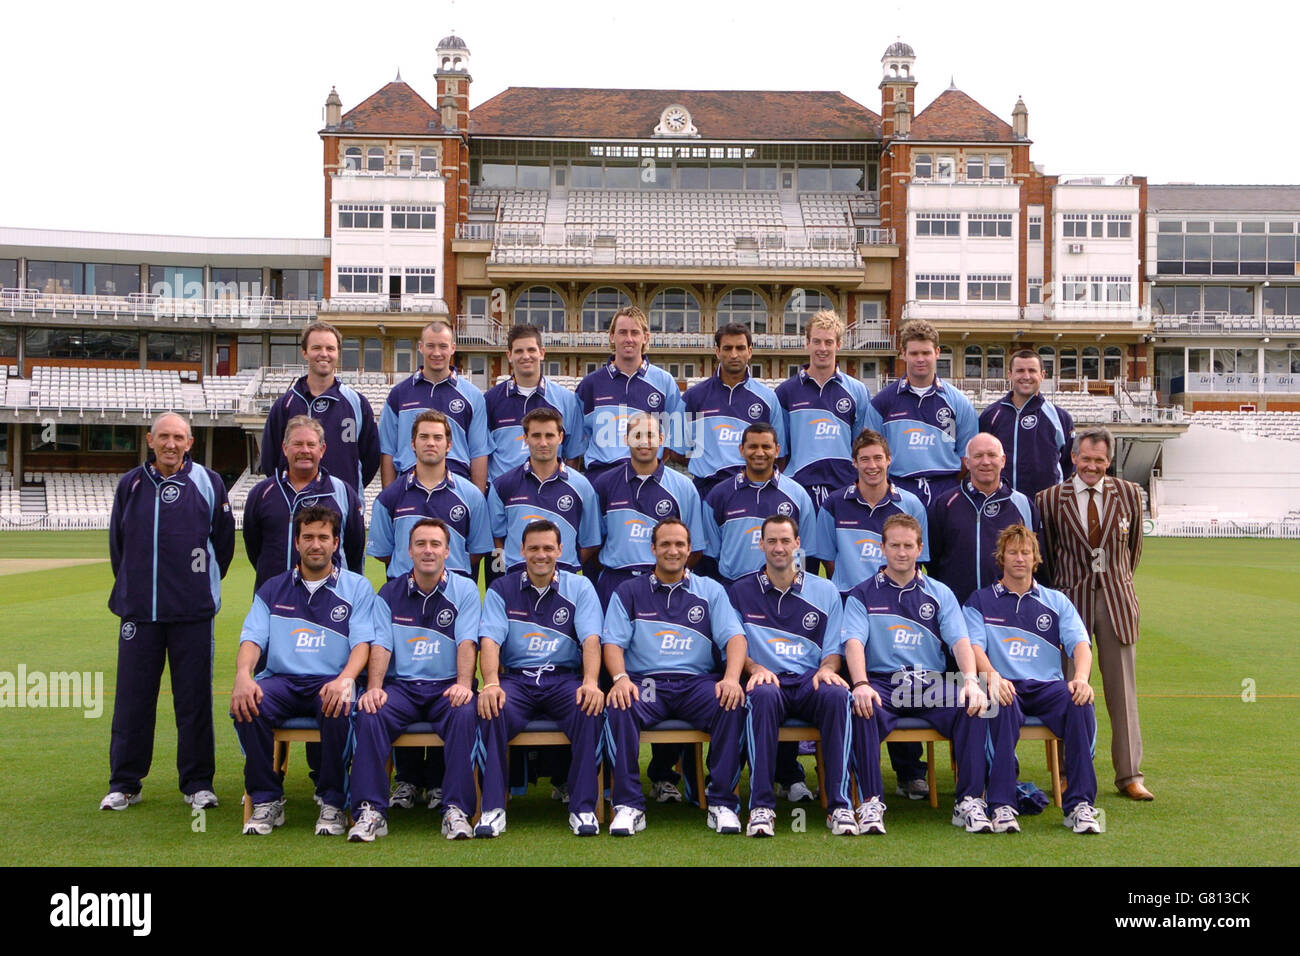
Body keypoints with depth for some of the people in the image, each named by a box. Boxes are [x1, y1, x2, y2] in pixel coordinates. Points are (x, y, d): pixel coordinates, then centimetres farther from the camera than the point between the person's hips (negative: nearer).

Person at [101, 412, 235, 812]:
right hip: (138, 611, 2)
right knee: (132, 697, 5)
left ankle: (198, 783, 12)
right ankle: (124, 783, 15)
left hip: (193, 613, -2)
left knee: (194, 697, 2)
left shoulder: (208, 483, 2)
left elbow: (223, 540, 9)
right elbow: (117, 542, 19)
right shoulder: (130, 485, 9)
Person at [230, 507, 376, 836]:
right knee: (245, 706, -30)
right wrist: (243, 675, -16)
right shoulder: (273, 589, 18)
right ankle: (266, 800, -13)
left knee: (338, 710, -37)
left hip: (330, 682, -2)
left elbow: (362, 642, 0)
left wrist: (345, 679, -22)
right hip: (281, 679, 2)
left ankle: (332, 803, -17)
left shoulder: (356, 587, 12)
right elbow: (252, 638, 8)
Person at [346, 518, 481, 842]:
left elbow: (467, 642, -5)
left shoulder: (464, 590, 6)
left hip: (446, 686, -1)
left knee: (465, 713, -33)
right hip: (401, 685, 1)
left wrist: (463, 684, -23)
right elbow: (381, 645, 1)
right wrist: (374, 688, -17)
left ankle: (457, 809, -28)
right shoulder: (390, 593, 11)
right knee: (369, 714, -28)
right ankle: (371, 811, -26)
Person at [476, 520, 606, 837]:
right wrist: (491, 683, -24)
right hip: (516, 678, 0)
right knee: (493, 709, -33)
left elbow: (591, 639, -5)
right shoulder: (501, 590, 9)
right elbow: (490, 639, -4)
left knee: (591, 710, -32)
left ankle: (583, 807, -23)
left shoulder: (579, 588, 8)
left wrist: (591, 682, -24)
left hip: (565, 677, 0)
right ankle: (492, 808, -25)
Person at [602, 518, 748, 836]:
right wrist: (620, 678, -17)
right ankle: (629, 804, -26)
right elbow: (613, 641, 5)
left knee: (733, 705, -31)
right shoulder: (629, 592, 15)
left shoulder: (710, 591, 16)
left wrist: (731, 678, -17)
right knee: (618, 707, -33)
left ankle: (722, 802, -22)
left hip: (697, 681, 1)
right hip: (645, 680, 0)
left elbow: (734, 636, 4)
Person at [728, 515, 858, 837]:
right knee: (764, 695, -39)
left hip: (809, 681, 1)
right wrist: (755, 668, -10)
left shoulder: (824, 591, 18)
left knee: (837, 695, -35)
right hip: (767, 679, -1)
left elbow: (833, 649, 15)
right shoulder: (741, 592, 15)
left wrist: (827, 669, -8)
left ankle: (840, 804, -33)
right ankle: (761, 806, -37)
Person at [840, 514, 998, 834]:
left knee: (974, 705, -28)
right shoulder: (863, 594, 12)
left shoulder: (939, 594, 17)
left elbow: (960, 640, 3)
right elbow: (854, 642, -4)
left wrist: (971, 681, -18)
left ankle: (969, 801, -23)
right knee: (862, 707, -35)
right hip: (882, 682, -1)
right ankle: (870, 802, -29)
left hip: (932, 683, 2)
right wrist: (861, 684, -24)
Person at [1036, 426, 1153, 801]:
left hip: (1117, 600, 1)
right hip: (1071, 600, -1)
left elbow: (1134, 545, 17)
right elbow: (1046, 554, 9)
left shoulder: (1128, 494, 5)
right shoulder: (1050, 499, -1)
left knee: (1122, 688, 3)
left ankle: (1129, 775, 10)